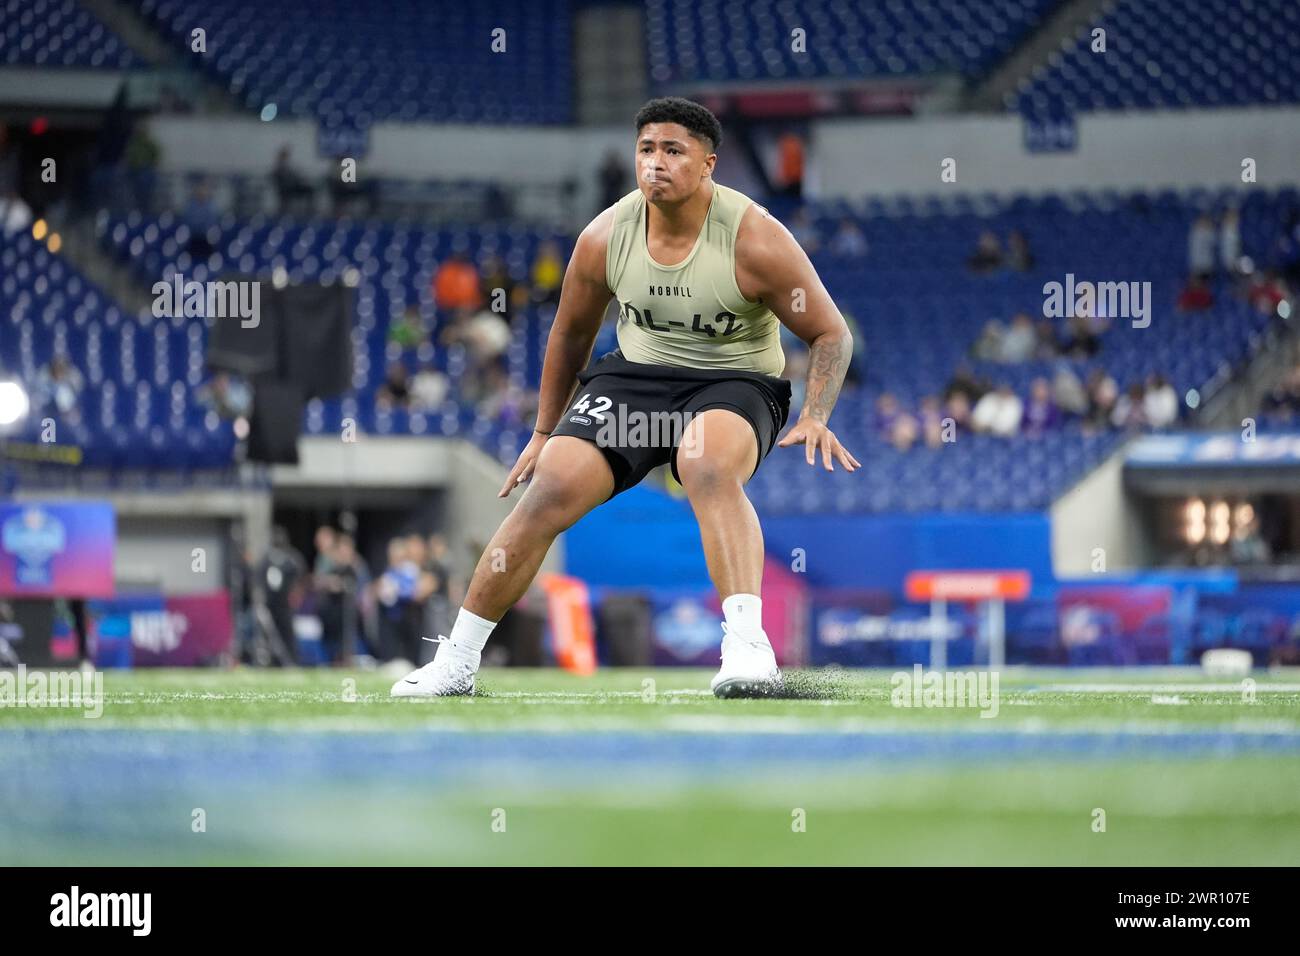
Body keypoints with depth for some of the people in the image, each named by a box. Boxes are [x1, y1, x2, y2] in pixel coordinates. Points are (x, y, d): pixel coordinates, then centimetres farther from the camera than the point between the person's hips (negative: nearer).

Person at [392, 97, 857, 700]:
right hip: (635, 377, 4)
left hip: (735, 384, -4)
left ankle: (748, 645, -45)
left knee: (708, 468, -38)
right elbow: (570, 334, 13)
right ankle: (455, 662, -2)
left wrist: (816, 419, -23)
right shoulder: (605, 237, -6)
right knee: (551, 490, -14)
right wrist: (544, 433, 18)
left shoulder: (755, 239, -17)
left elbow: (831, 335, -7)